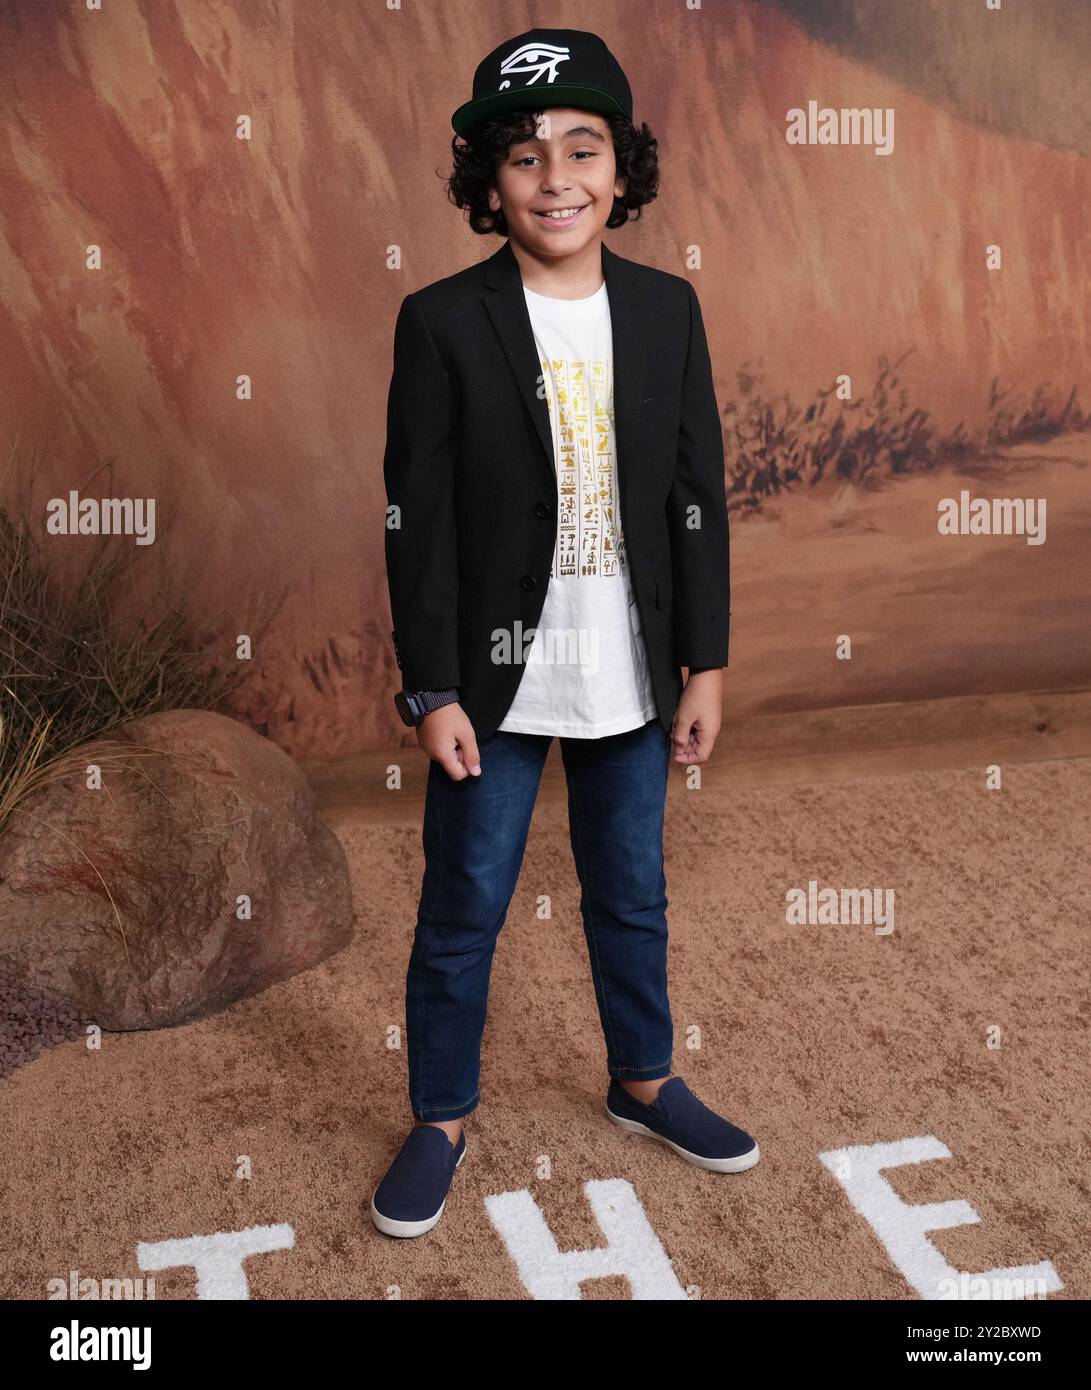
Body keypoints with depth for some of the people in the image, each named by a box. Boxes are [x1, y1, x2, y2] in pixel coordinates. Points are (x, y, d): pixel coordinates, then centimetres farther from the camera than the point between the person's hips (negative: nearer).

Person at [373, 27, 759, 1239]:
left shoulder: (666, 309, 0)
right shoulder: (441, 322, -9)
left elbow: (698, 497, 3)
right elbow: (418, 522, -9)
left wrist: (704, 663, 2)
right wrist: (434, 692, -10)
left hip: (631, 678, 3)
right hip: (496, 680, -3)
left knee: (631, 896, 18)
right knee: (462, 913, 10)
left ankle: (644, 1083, 41)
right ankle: (441, 1120, 30)